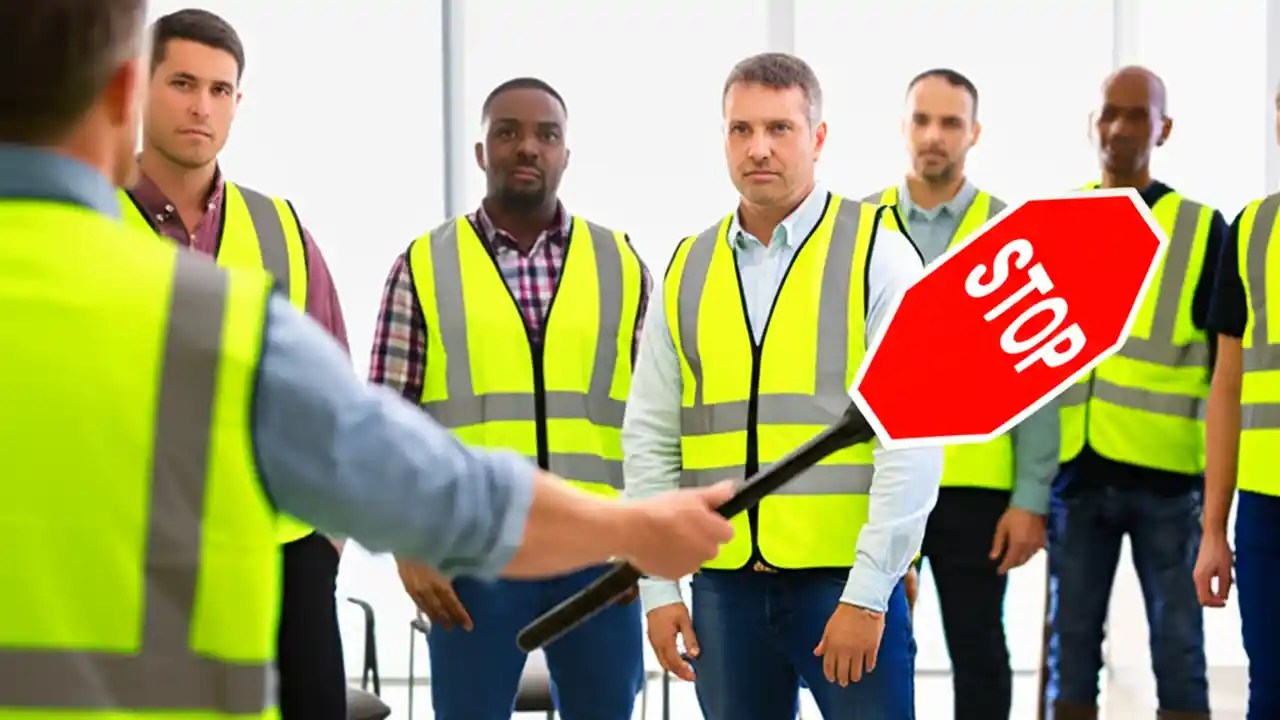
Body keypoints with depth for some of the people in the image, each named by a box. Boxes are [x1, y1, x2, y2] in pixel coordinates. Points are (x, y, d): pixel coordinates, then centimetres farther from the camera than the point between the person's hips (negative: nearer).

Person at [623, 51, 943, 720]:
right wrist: (657, 587, 4)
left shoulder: (877, 253, -3)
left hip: (847, 581, -4)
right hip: (725, 586, 4)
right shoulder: (685, 271, 9)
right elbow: (650, 441, 11)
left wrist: (867, 591, -14)